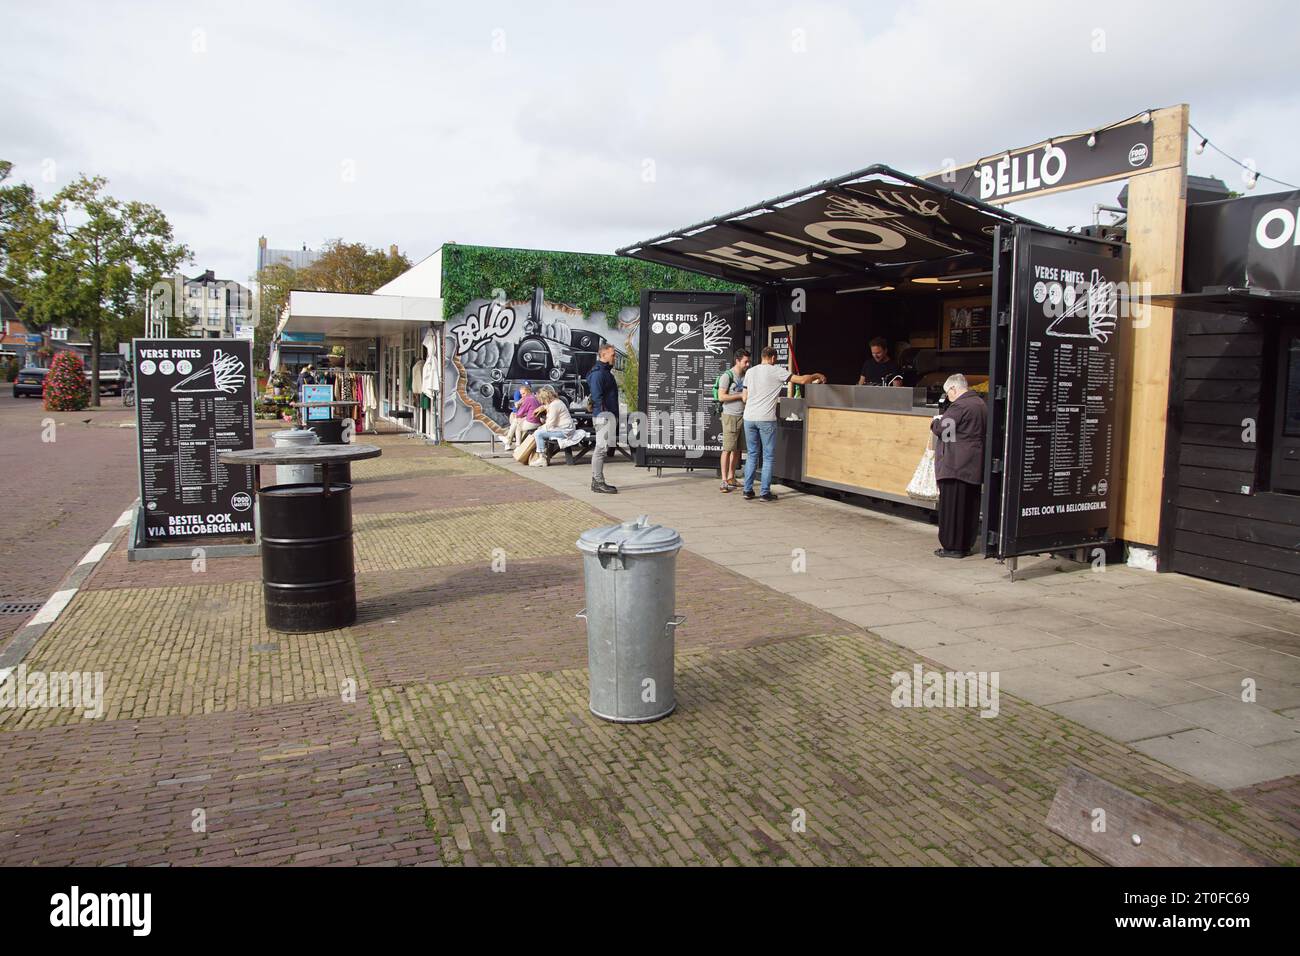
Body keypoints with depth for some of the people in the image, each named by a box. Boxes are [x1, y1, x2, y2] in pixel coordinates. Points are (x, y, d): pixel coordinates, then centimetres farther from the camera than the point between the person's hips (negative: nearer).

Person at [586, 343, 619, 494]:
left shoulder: (605, 371, 22)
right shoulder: (598, 373, -11)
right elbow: (596, 395, -19)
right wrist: (603, 411, -22)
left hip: (610, 414, 11)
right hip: (603, 414, -11)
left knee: (601, 449, 13)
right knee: (601, 448, -9)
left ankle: (597, 481, 19)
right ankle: (598, 483, -8)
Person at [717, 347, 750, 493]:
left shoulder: (746, 375, 14)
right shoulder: (727, 376, -8)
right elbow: (721, 397, -15)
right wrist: (741, 395, -14)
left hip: (743, 416, 7)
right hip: (730, 416, -7)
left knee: (738, 449, 10)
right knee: (728, 449, -8)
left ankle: (731, 478, 20)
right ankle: (724, 481, -7)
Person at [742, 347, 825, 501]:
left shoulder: (749, 372, 11)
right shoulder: (776, 371, -4)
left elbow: (744, 398, 13)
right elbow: (802, 380, -6)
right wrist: (816, 375, 13)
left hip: (749, 418, 5)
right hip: (766, 419, -5)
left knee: (752, 455, 13)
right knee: (768, 456, 4)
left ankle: (748, 491, 12)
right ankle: (765, 493, 3)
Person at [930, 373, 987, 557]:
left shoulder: (959, 406, -16)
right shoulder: (981, 404, 15)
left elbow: (941, 429, -15)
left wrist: (935, 422, 6)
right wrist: (941, 421, 19)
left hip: (956, 465, -9)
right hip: (975, 464, 9)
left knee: (951, 506, -2)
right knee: (970, 507, 13)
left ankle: (952, 547, 1)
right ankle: (966, 545, 20)